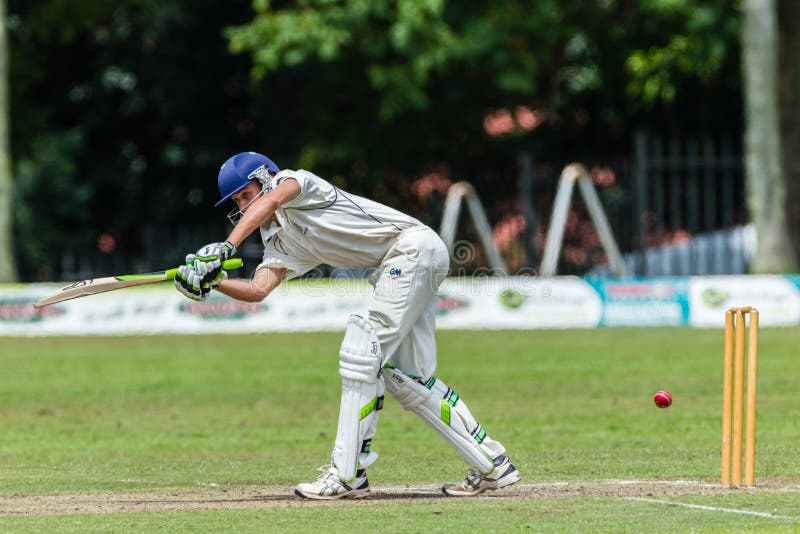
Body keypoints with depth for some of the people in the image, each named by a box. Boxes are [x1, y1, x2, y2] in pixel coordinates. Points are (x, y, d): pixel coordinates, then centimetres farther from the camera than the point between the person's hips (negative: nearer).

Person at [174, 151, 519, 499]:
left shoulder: (296, 181, -4)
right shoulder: (280, 244, 16)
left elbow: (270, 200, -28)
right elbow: (258, 290, -1)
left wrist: (226, 246, -40)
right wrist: (212, 282, -19)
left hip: (413, 245, -10)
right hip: (394, 267, 10)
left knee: (361, 351, -16)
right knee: (405, 377, 7)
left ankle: (347, 473, -19)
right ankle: (492, 465, 13)